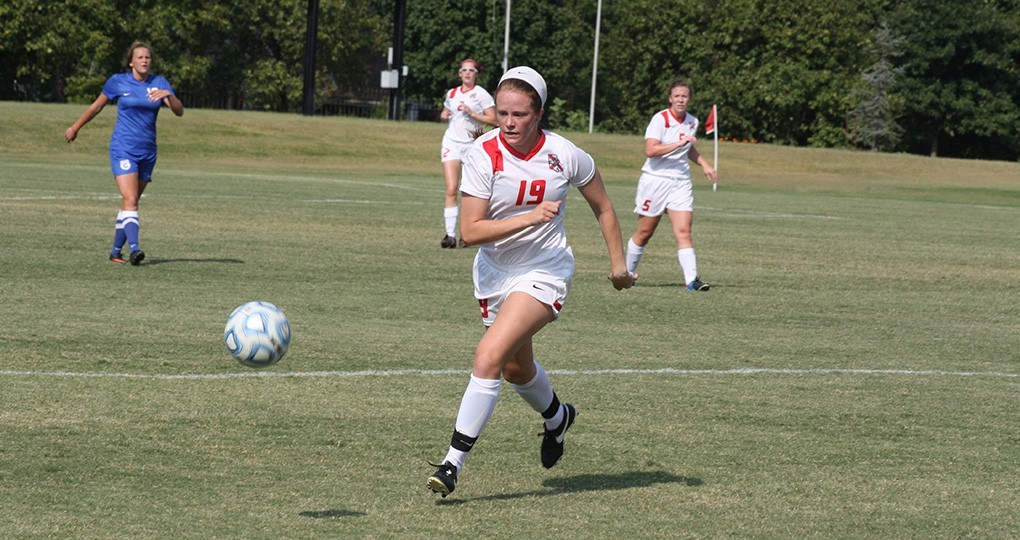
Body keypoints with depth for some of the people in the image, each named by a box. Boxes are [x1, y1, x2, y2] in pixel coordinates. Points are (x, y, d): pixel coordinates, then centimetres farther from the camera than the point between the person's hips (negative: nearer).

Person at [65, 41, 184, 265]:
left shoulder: (159, 83, 5)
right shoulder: (118, 82, -1)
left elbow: (179, 111, -5)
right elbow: (96, 106, 12)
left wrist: (168, 95, -24)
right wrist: (75, 128, 19)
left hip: (148, 151, 4)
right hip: (123, 148, -4)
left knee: (130, 202, 9)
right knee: (130, 200, -18)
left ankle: (116, 251, 18)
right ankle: (133, 248, -29)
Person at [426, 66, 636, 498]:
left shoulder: (565, 156, -15)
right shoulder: (483, 154, -17)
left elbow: (602, 207, 5)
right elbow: (469, 231, -22)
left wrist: (618, 263, 8)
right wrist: (530, 218, -32)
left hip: (545, 273, -3)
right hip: (495, 271, 3)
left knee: (490, 355, -23)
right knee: (517, 367, 22)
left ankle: (453, 462, -19)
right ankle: (557, 417, 56)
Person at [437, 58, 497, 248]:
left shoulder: (481, 94, -3)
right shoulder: (452, 93, 12)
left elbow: (493, 119, -7)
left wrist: (473, 114, -17)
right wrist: (444, 115, 5)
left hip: (473, 145, -3)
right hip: (452, 143, 3)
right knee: (451, 190, -10)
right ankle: (450, 234, -14)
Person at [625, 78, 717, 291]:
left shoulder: (692, 122, 8)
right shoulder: (660, 119, -12)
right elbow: (650, 150, -25)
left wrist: (704, 164, 13)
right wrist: (679, 143, -30)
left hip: (681, 183, 4)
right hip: (655, 179, -4)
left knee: (684, 231, -10)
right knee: (645, 232, 5)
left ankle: (691, 279, -16)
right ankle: (627, 271, 24)